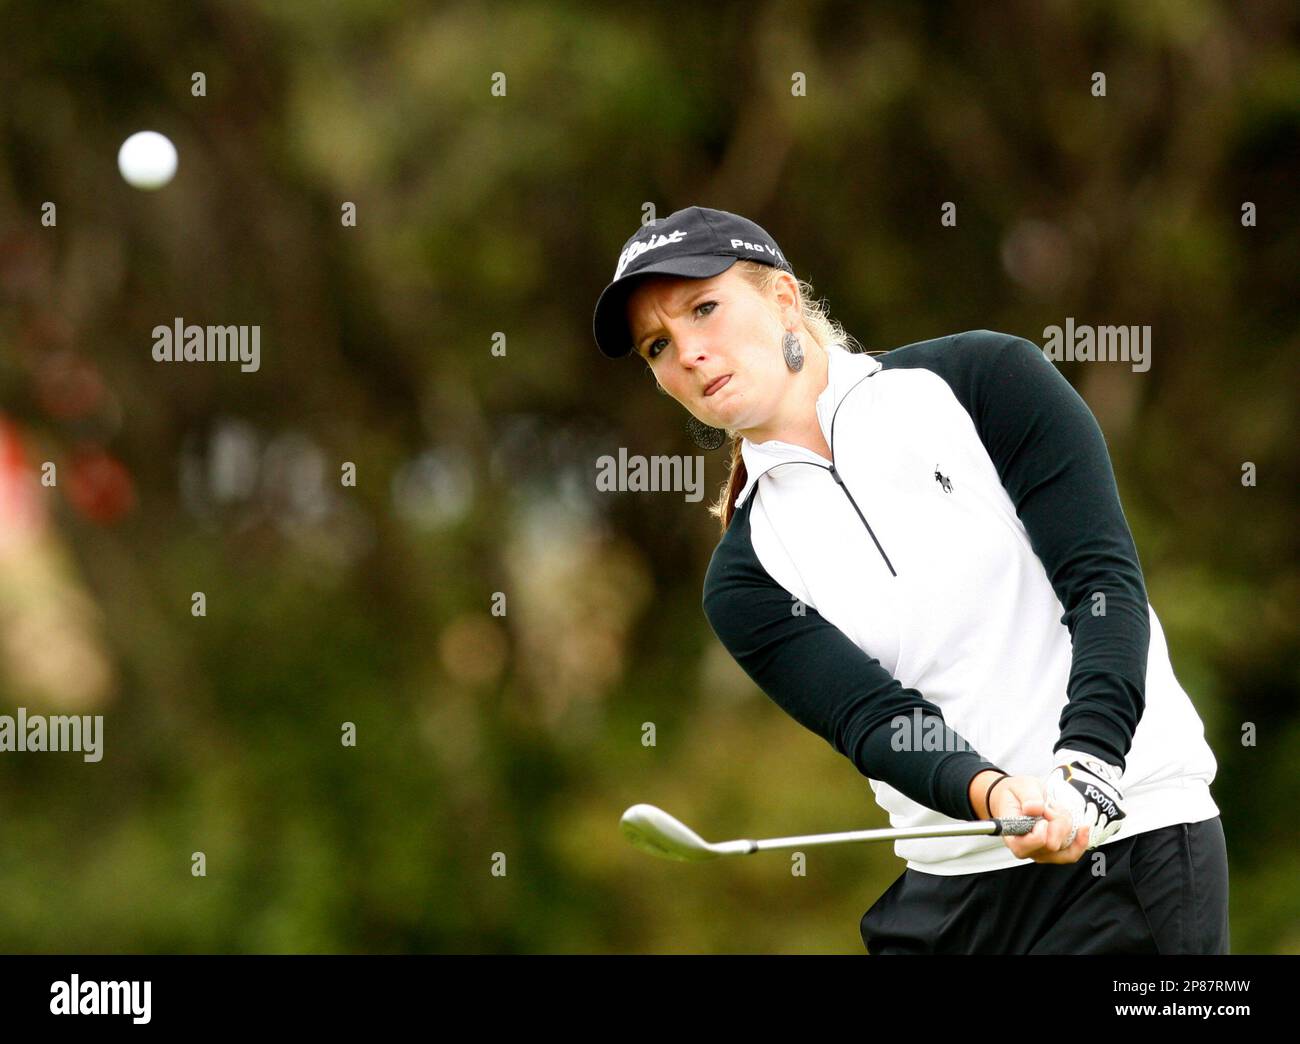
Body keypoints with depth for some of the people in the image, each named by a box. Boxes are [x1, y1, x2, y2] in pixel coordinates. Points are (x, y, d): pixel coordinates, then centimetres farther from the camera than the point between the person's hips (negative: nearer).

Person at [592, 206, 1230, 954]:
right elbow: (873, 720, -7)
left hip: (1131, 841, -4)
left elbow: (1106, 580, -8)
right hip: (949, 884, 4)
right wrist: (992, 793, -29)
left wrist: (1085, 774, -23)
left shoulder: (979, 380, 0)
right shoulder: (746, 576, 8)